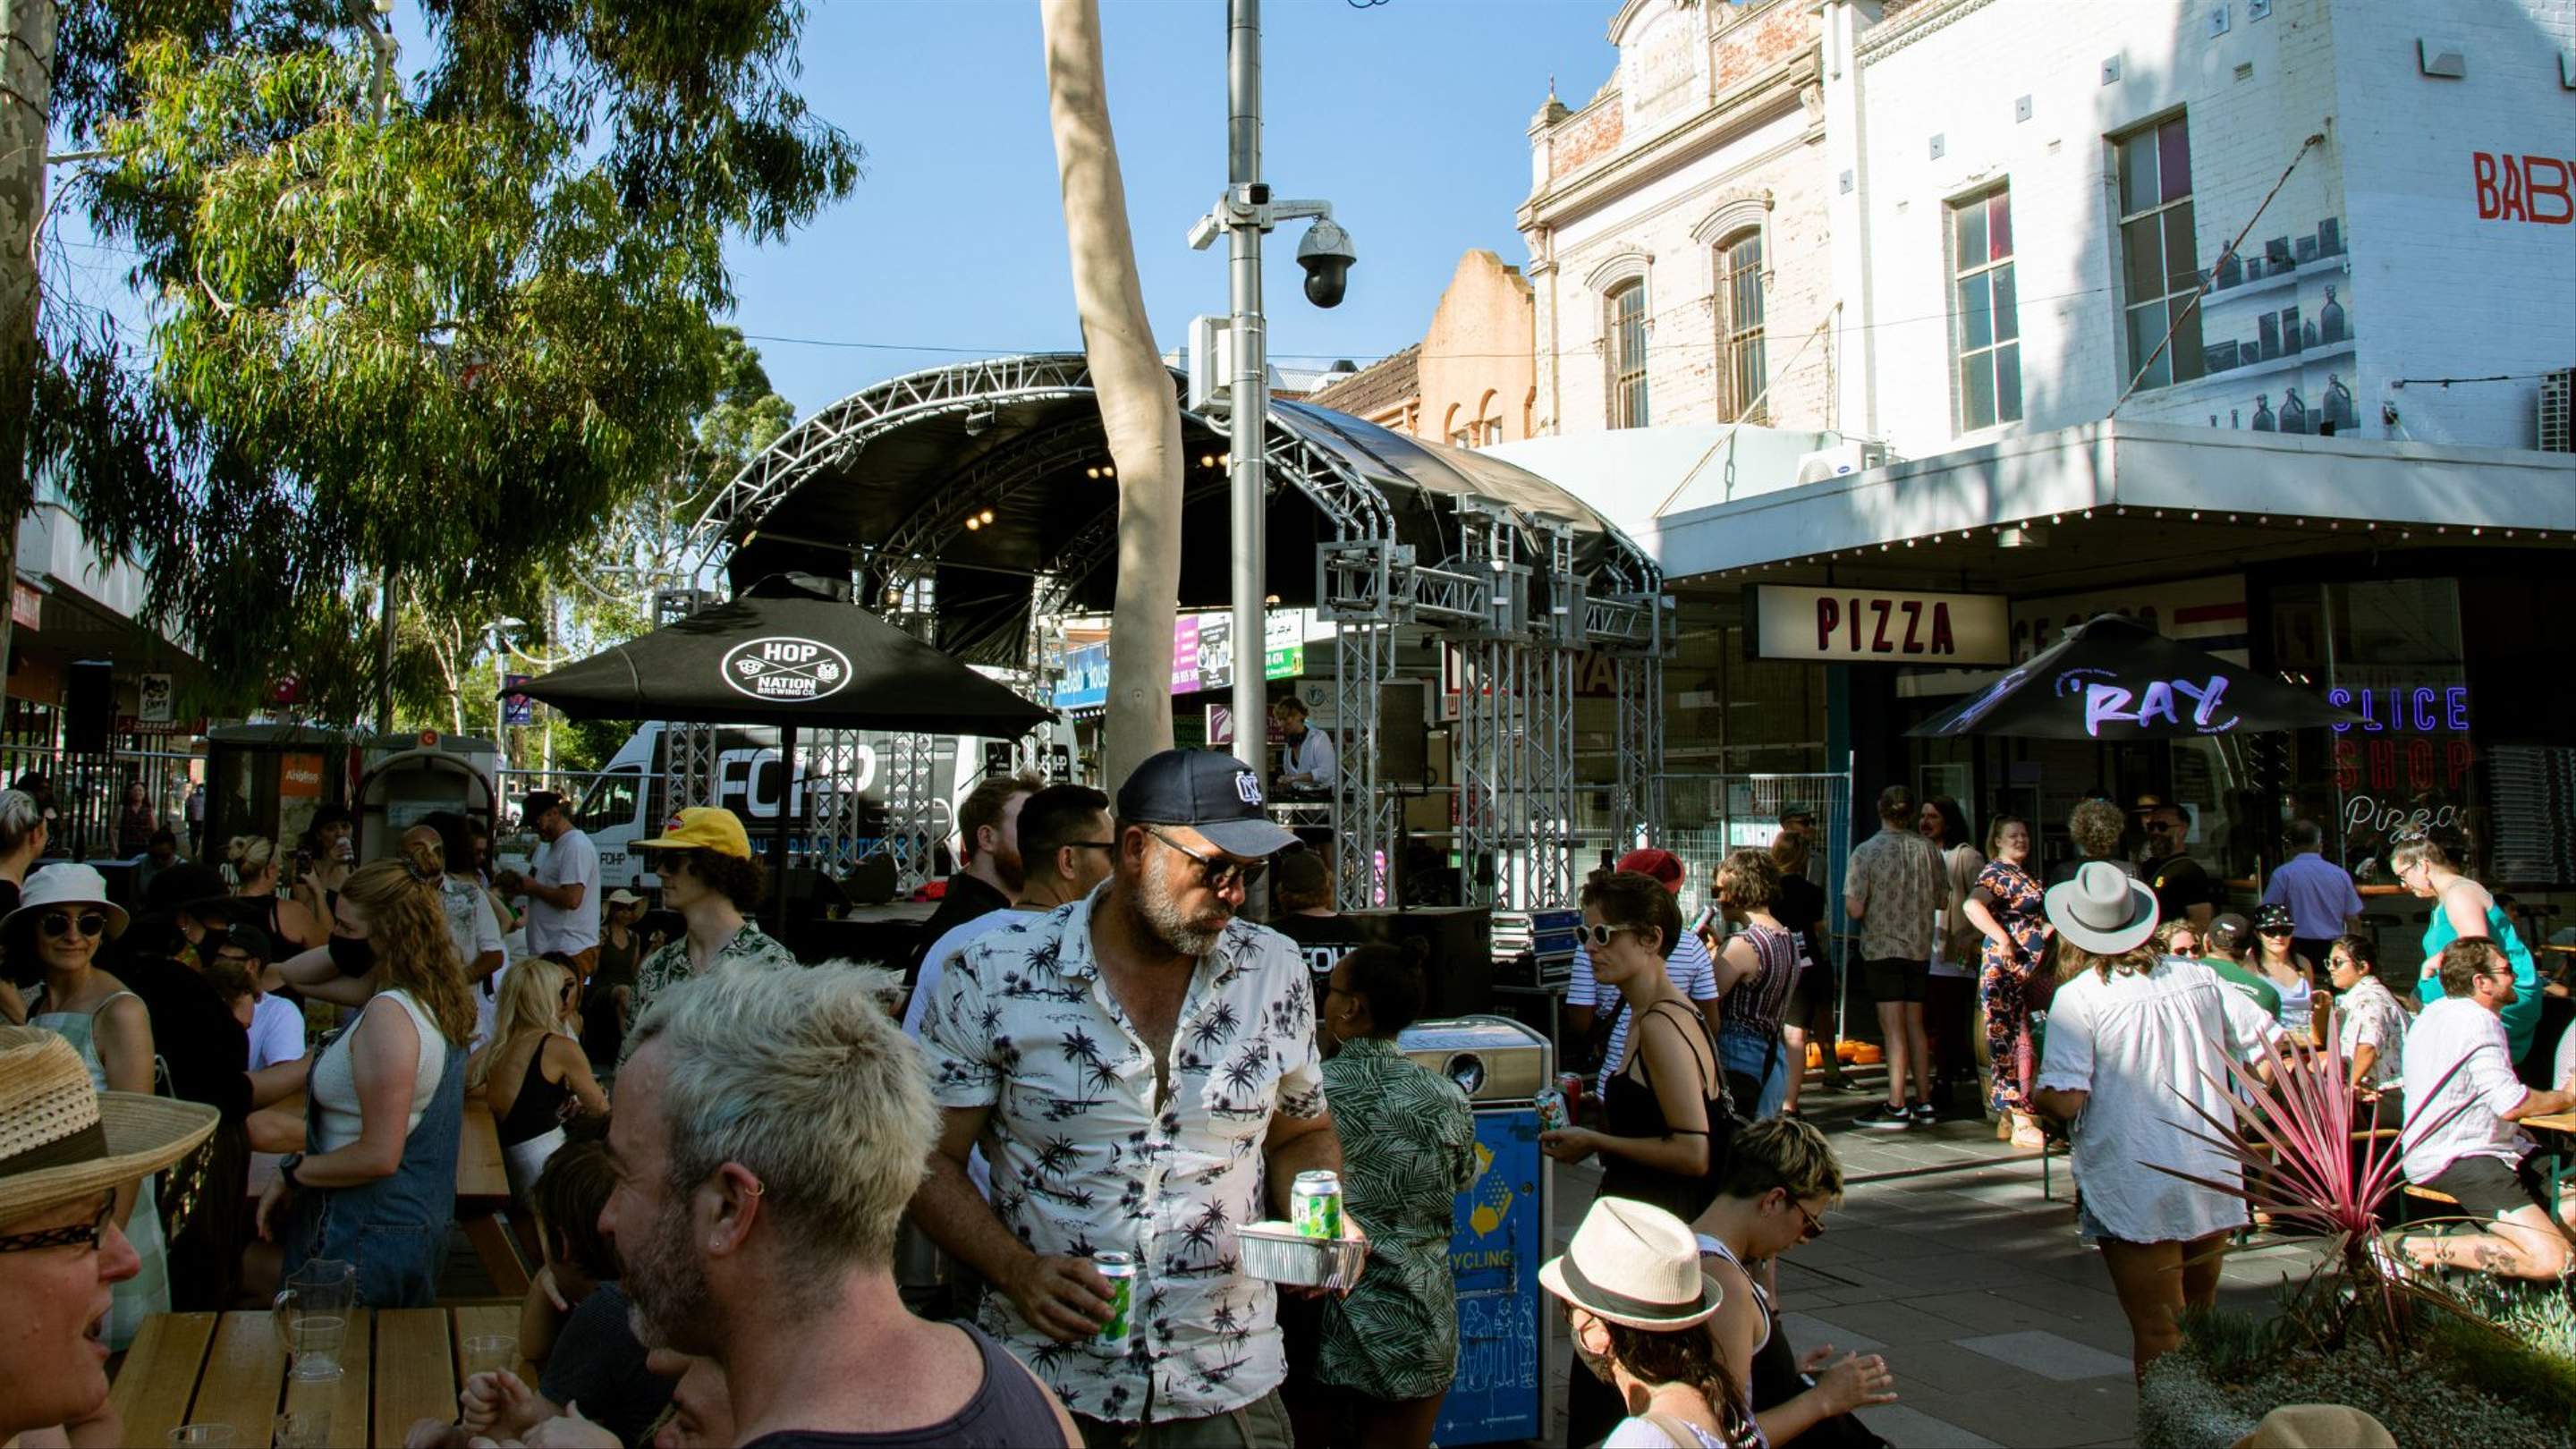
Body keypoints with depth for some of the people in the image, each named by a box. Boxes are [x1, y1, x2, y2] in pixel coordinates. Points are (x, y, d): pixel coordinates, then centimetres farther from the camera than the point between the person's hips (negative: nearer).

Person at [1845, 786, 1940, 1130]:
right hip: (1920, 949, 4)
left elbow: (1854, 910, -15)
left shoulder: (1867, 851, -14)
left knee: (1894, 1029, -2)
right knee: (1915, 1025, 13)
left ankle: (1896, 1108, 0)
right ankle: (1924, 1103, 18)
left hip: (1881, 949, -4)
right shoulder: (1929, 850, -2)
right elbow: (1941, 901, 7)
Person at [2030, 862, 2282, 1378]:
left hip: (2134, 1196, -5)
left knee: (2158, 1339, 5)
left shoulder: (2077, 998, -14)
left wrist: (2034, 1099, 0)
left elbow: (2065, 1099, -21)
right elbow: (2269, 1042, 6)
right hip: (2214, 1189, 6)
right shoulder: (2198, 978, 3)